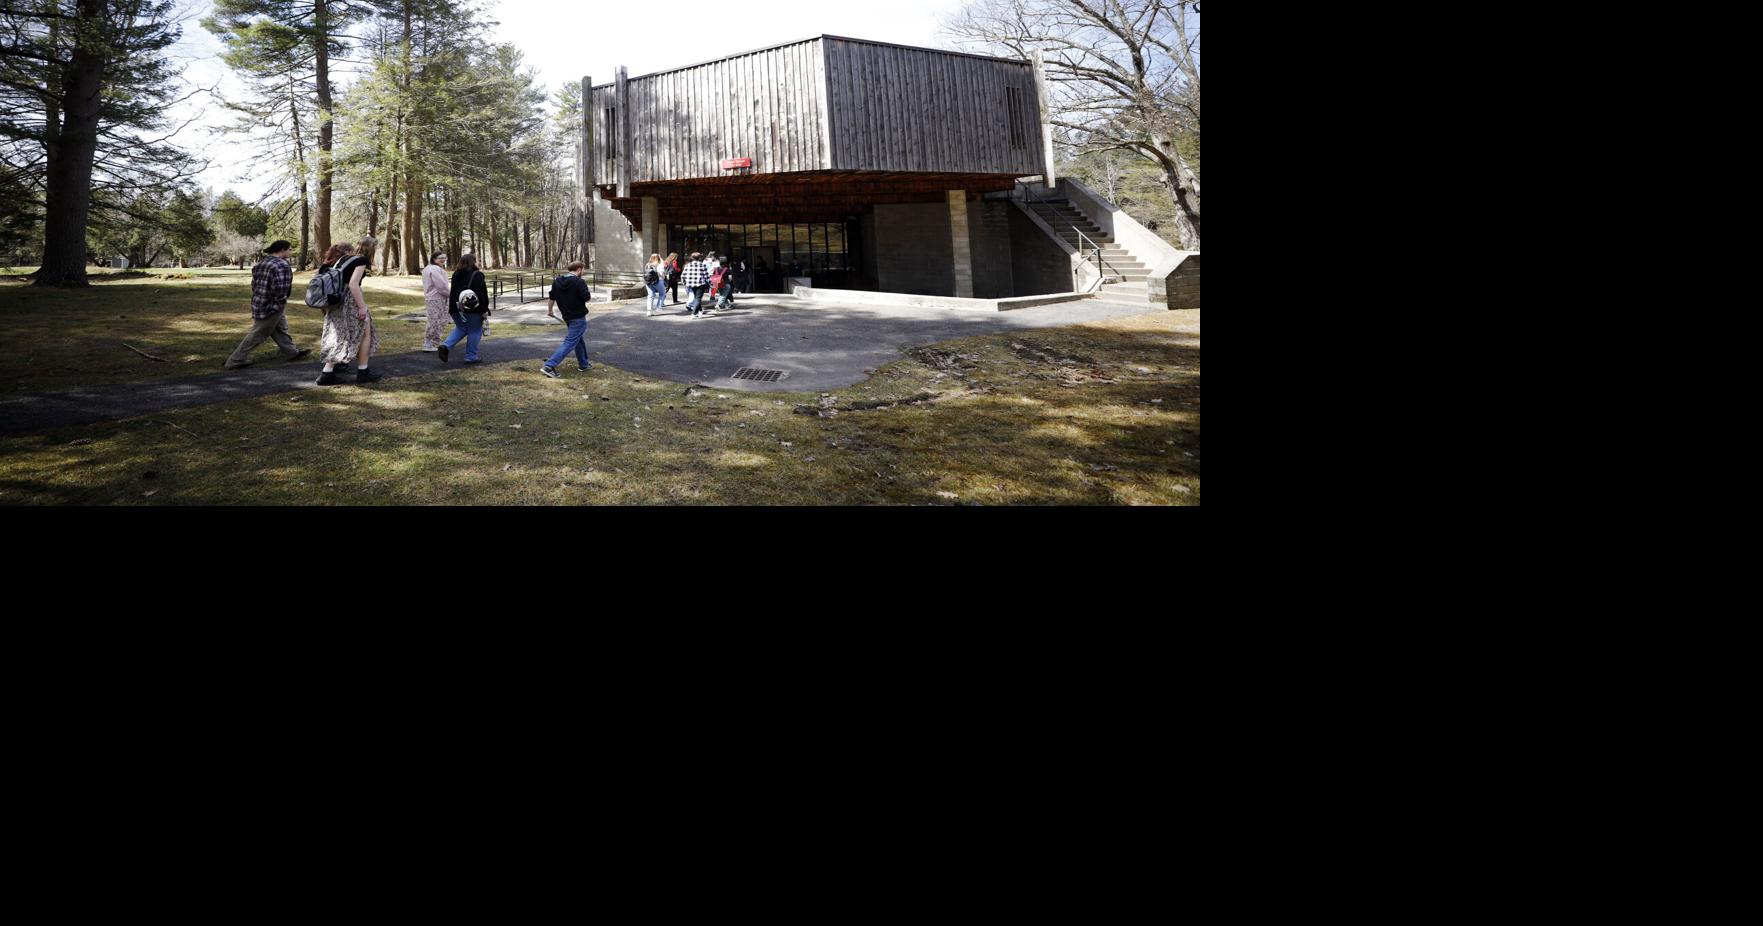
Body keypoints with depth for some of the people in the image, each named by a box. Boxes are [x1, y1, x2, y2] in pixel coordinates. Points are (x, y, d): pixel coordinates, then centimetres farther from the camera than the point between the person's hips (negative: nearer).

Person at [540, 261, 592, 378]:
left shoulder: (557, 281, 5)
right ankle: (549, 366, -16)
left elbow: (552, 297, 11)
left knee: (579, 339, 25)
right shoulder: (579, 282, -16)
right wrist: (590, 295, 3)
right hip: (578, 317, -8)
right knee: (570, 343, -8)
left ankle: (583, 364, 35)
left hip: (567, 316, 8)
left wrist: (549, 310, 25)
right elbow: (586, 297, -19)